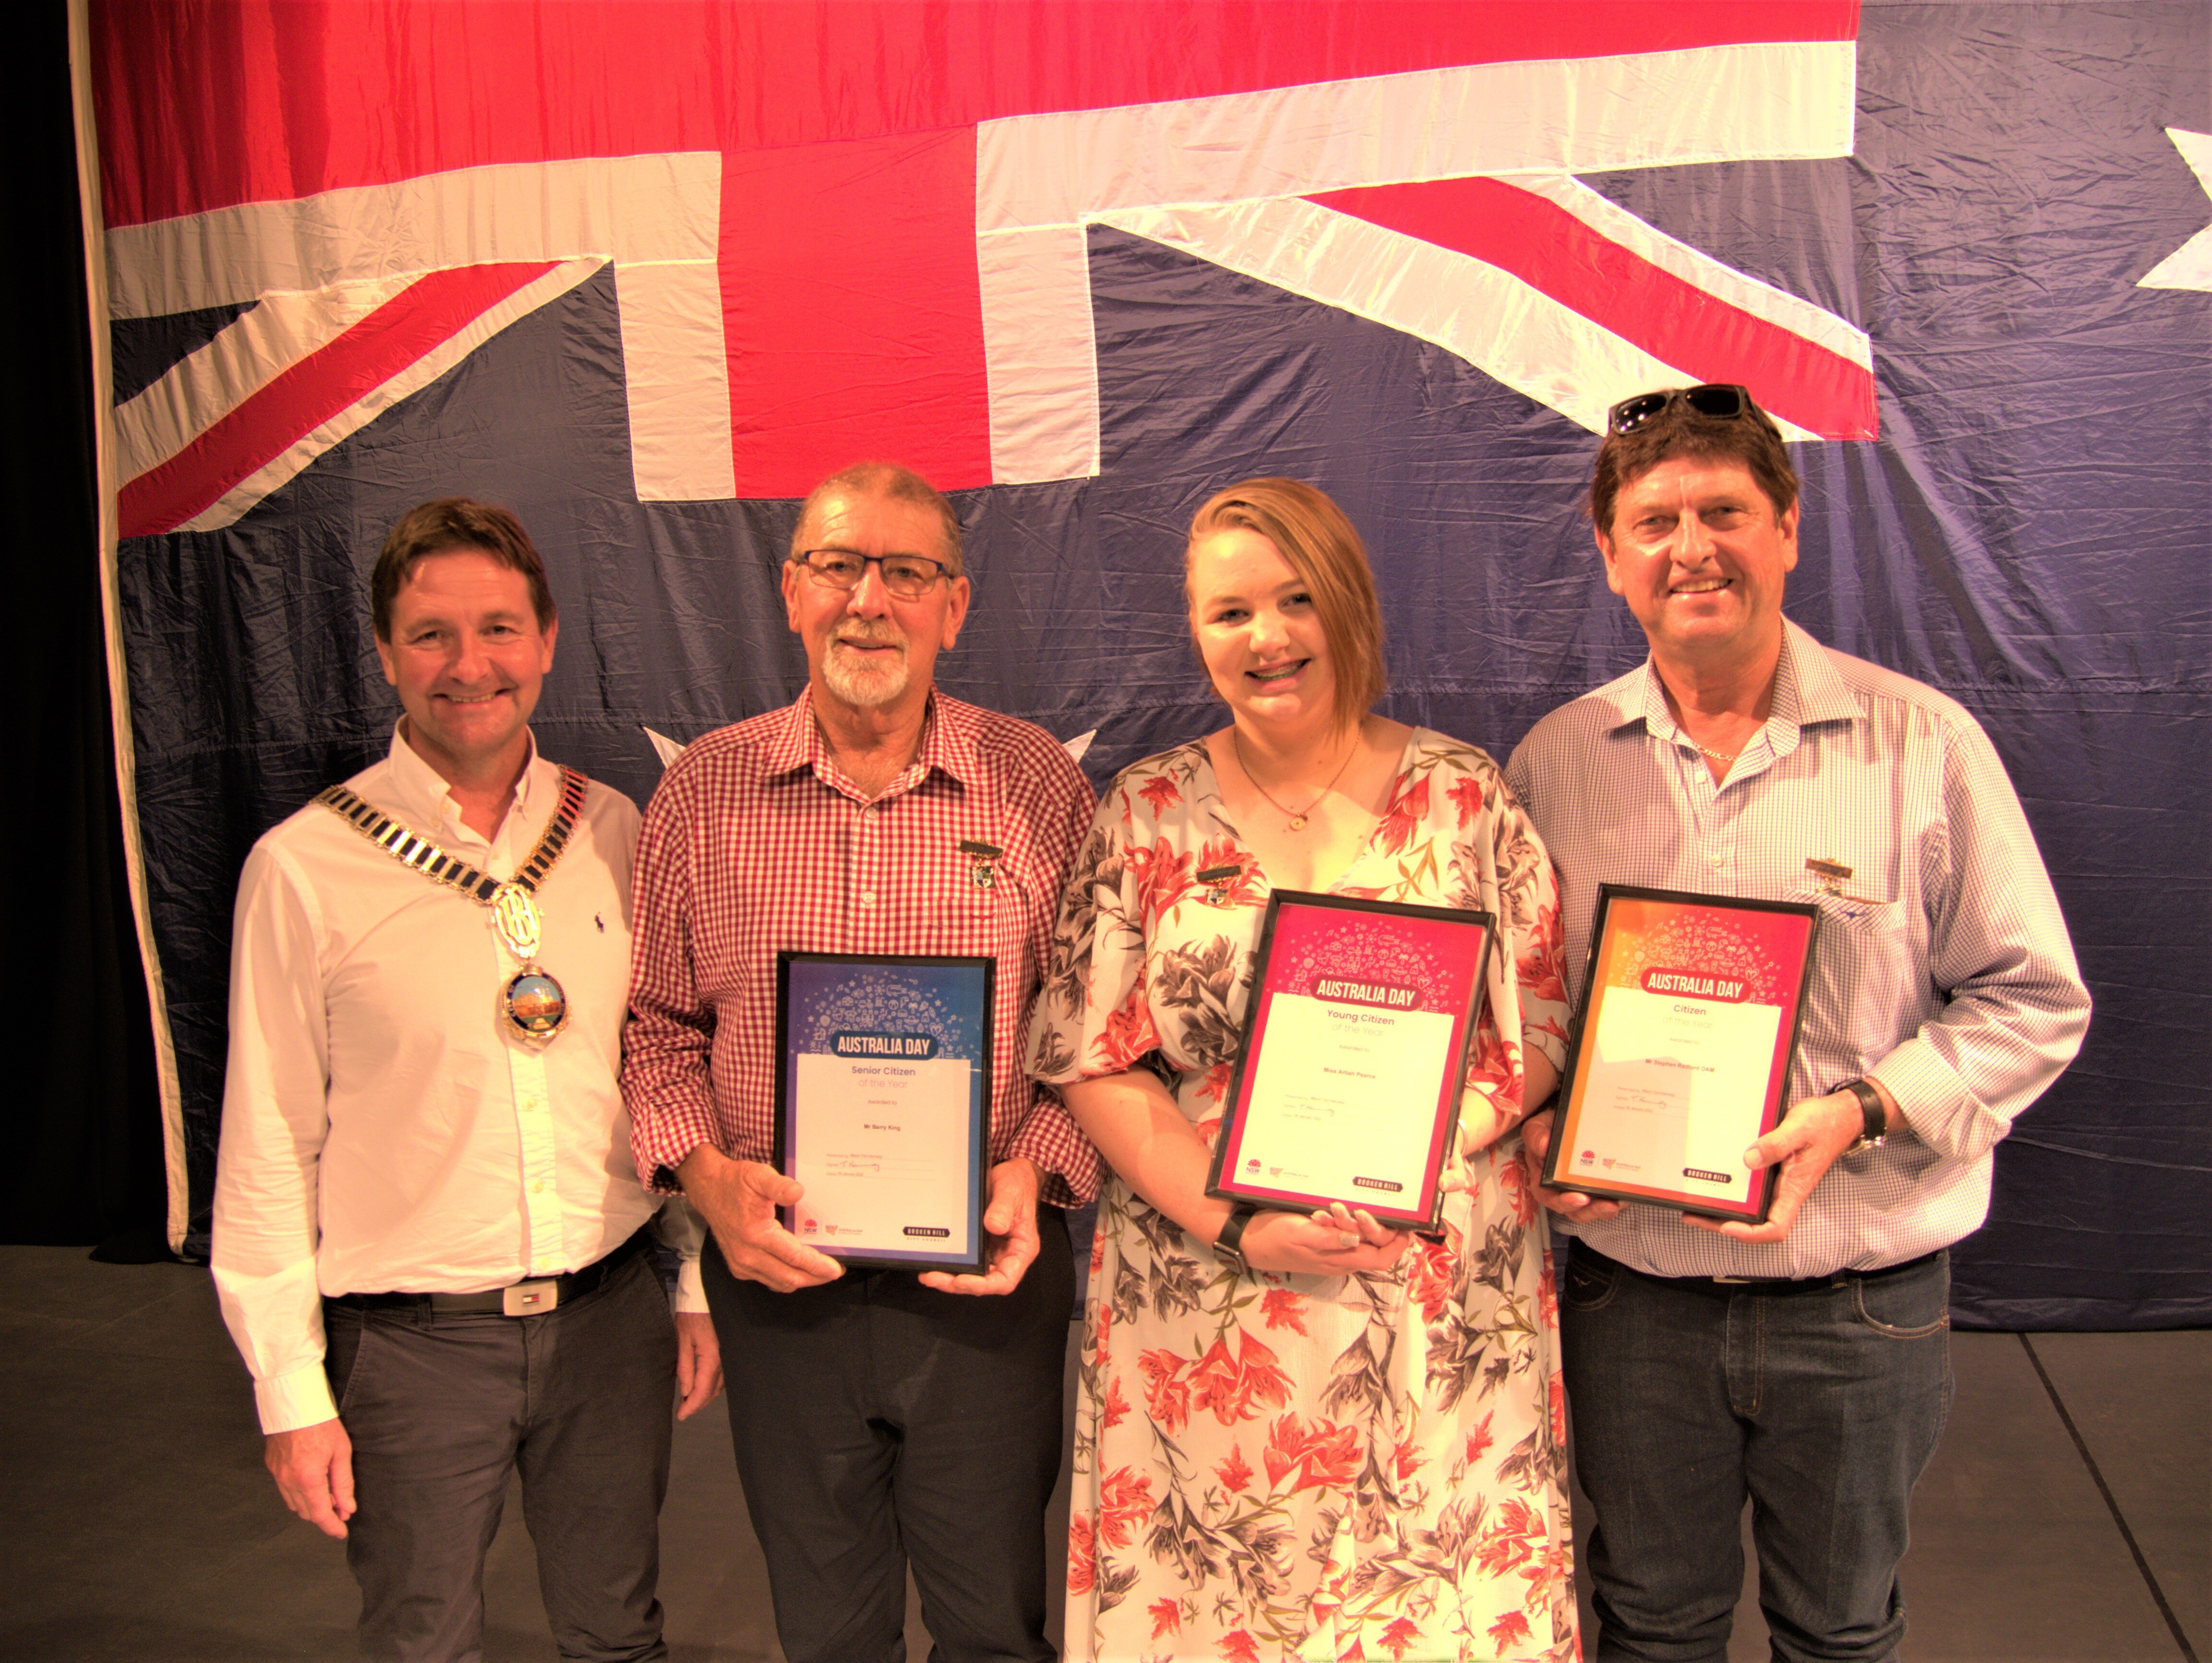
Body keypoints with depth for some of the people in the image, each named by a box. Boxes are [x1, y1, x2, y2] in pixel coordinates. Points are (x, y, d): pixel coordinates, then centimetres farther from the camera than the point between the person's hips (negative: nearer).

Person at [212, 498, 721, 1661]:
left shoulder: (613, 832, 0)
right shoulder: (304, 867, -9)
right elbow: (266, 1151, -6)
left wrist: (702, 1283, 9)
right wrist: (292, 1393, -6)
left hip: (610, 1315, 3)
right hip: (411, 1344, -2)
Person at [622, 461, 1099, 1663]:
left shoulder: (1037, 784, -3)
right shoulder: (705, 792, 0)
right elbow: (655, 1022, 6)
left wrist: (1035, 1170, -15)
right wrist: (703, 1170, -9)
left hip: (986, 1280, -1)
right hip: (777, 1278, 1)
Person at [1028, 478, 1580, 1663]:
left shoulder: (1465, 794, 2)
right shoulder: (1146, 814, 2)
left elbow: (1540, 1030, 2)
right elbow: (1090, 1063, -2)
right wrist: (1240, 1222, -13)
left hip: (1442, 1295, 0)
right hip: (1204, 1302, 0)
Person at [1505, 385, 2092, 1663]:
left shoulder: (1923, 741, -7)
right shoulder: (1555, 761, 0)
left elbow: (2035, 1001, -4)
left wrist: (1863, 1114, -18)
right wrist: (1535, 1126, -9)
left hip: (1863, 1302, -1)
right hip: (1633, 1295, 1)